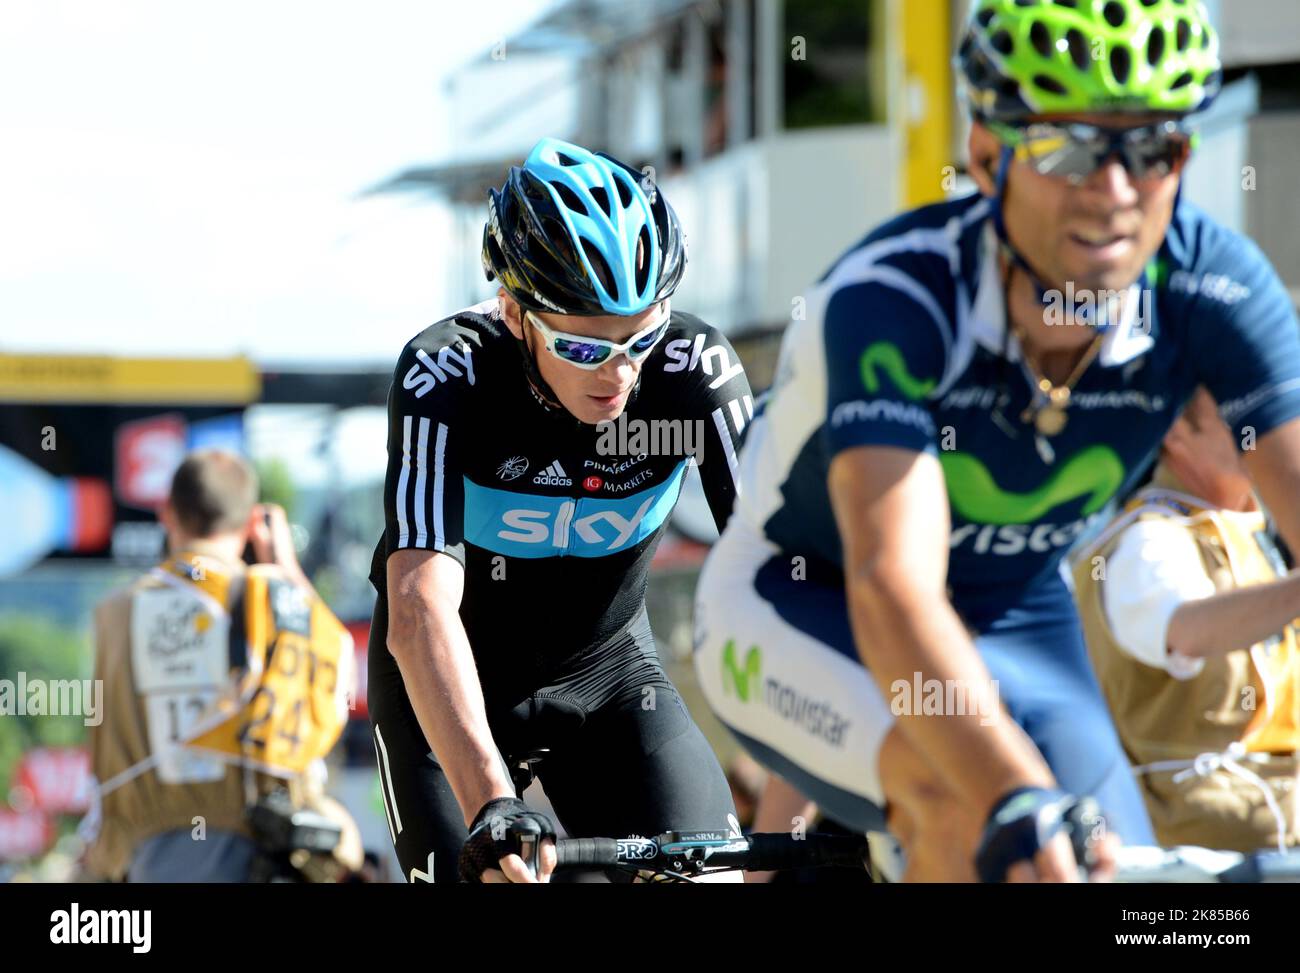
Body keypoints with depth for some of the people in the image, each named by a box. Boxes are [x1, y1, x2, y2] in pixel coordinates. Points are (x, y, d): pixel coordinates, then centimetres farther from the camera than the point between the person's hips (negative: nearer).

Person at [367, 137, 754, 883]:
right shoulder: (446, 375, -30)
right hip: (451, 682, -2)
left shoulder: (696, 370, -24)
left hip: (607, 667, 2)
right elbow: (419, 610, -41)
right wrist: (489, 806, -55)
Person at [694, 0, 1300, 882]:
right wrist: (1021, 808, -63)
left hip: (1014, 618, 5)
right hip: (806, 609, -5)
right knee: (968, 812, -34)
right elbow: (894, 584, -47)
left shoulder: (1213, 288, -23)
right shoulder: (890, 299, -34)